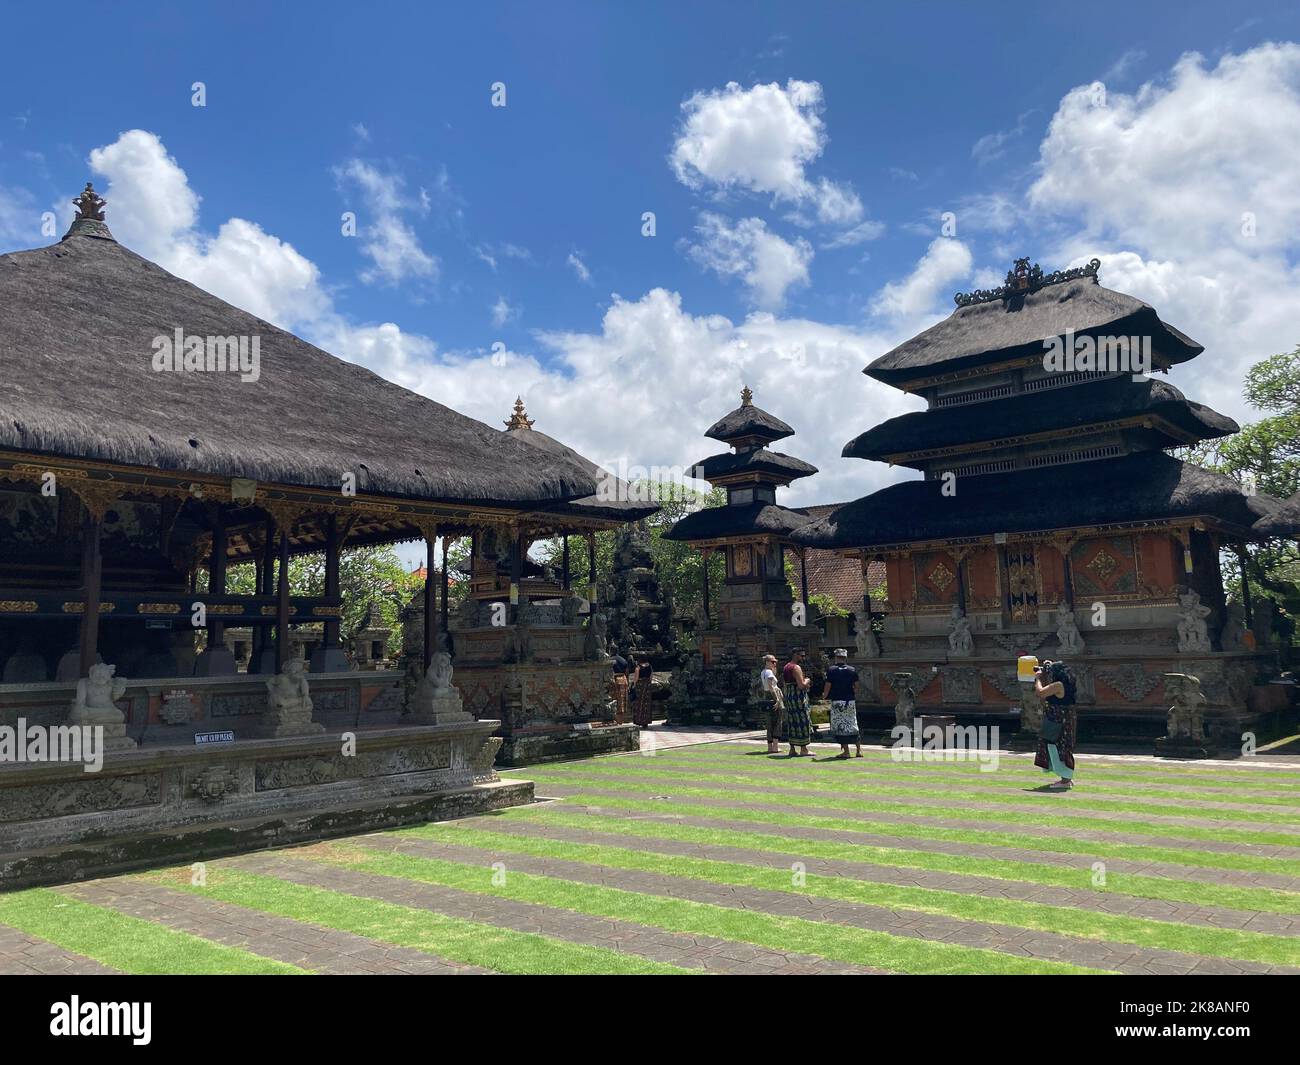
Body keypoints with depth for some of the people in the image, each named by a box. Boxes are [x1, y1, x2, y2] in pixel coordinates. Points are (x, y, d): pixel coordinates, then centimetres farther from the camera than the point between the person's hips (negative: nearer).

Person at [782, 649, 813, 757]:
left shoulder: (786, 667, 16)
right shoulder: (796, 667, -14)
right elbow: (801, 685, -21)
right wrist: (807, 681, 0)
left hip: (788, 696, 9)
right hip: (798, 697, -9)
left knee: (792, 723, 10)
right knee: (802, 722, -4)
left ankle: (792, 749, 11)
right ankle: (803, 749, -3)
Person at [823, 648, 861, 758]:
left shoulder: (831, 670, -6)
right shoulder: (852, 670, 2)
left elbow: (828, 686, -5)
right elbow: (856, 685, 6)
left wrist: (824, 695, 14)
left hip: (837, 701, -4)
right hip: (850, 701, 4)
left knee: (840, 726, 2)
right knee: (853, 725, 13)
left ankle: (846, 751, -1)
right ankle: (859, 750, 15)